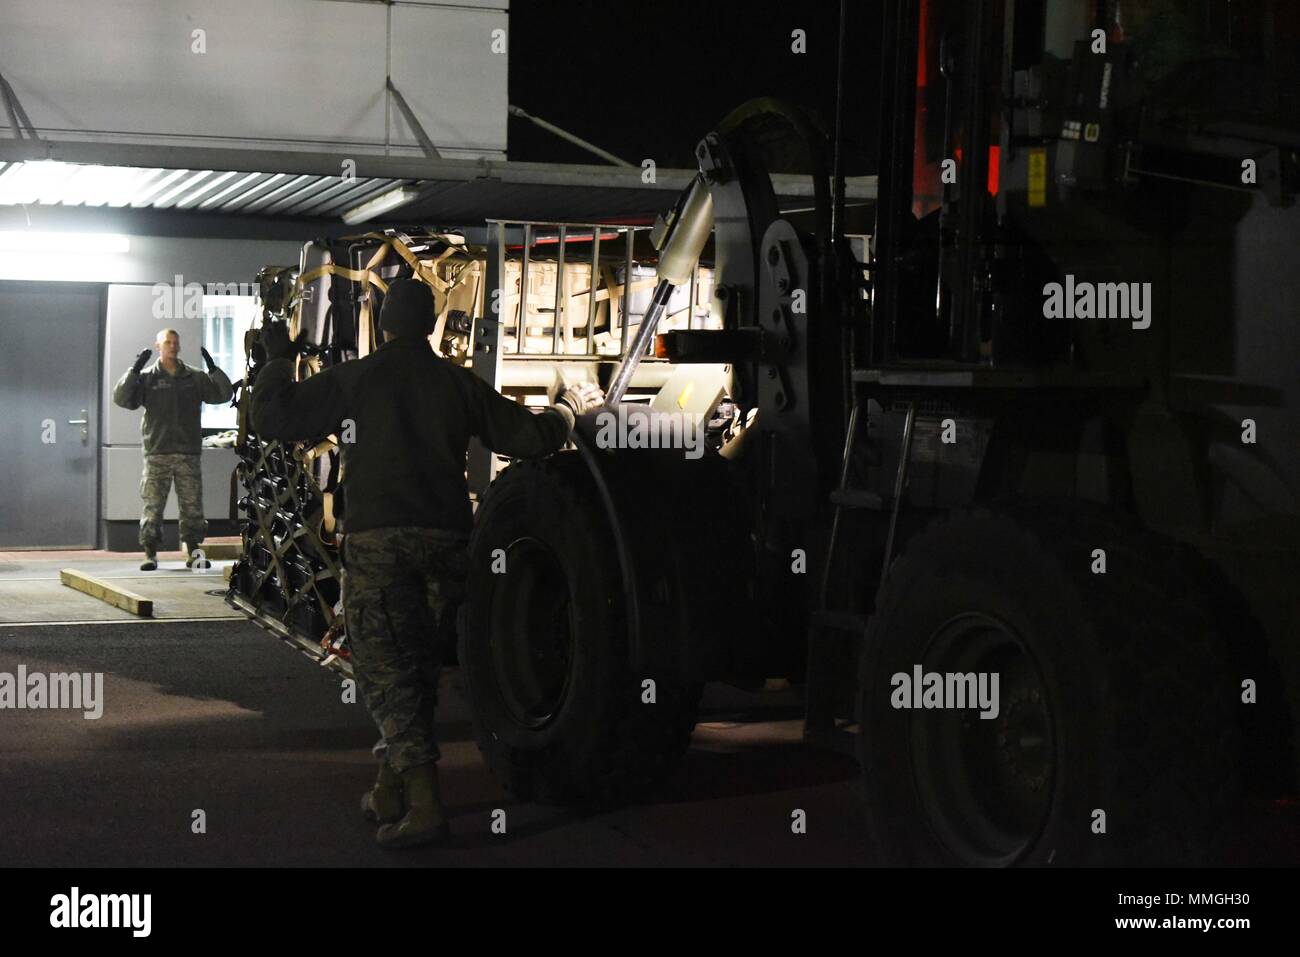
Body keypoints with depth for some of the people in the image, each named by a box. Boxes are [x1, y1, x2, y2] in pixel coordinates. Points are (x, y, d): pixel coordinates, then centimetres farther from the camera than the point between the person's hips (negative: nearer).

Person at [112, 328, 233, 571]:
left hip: (189, 453, 2)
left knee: (192, 506, 5)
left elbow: (224, 394, 7)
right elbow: (121, 398, -6)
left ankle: (192, 553, 13)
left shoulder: (195, 378, 11)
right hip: (158, 454, -2)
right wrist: (135, 370, -16)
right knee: (153, 506, -3)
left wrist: (213, 369, -7)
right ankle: (150, 554, 3)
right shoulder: (147, 378, 4)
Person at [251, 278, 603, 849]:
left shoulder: (352, 380, 1)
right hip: (446, 539, 4)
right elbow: (529, 436, 11)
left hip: (376, 539, -3)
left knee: (384, 671, -3)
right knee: (419, 666, 17)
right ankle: (391, 792, 27)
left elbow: (272, 419, -2)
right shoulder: (458, 383, 8)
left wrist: (277, 361, 15)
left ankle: (424, 805, -15)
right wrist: (571, 407, 31)